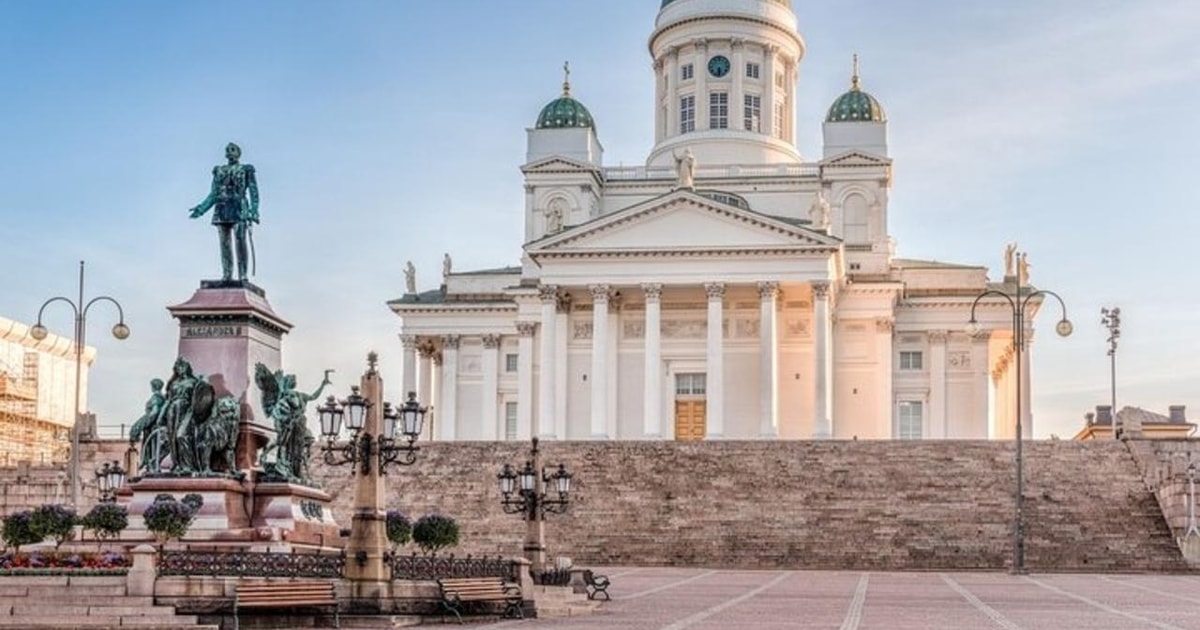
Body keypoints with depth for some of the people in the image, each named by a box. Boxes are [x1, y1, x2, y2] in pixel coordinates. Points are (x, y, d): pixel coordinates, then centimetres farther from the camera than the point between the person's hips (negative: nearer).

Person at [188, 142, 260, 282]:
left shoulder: (246, 170, 7)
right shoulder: (219, 171, 19)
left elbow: (253, 192, 2)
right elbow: (214, 194, 17)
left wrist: (254, 210, -12)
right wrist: (201, 208, 5)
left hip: (239, 209, -4)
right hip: (222, 210, 4)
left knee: (240, 243, -12)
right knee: (225, 244, -1)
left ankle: (242, 275, -12)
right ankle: (226, 276, -1)